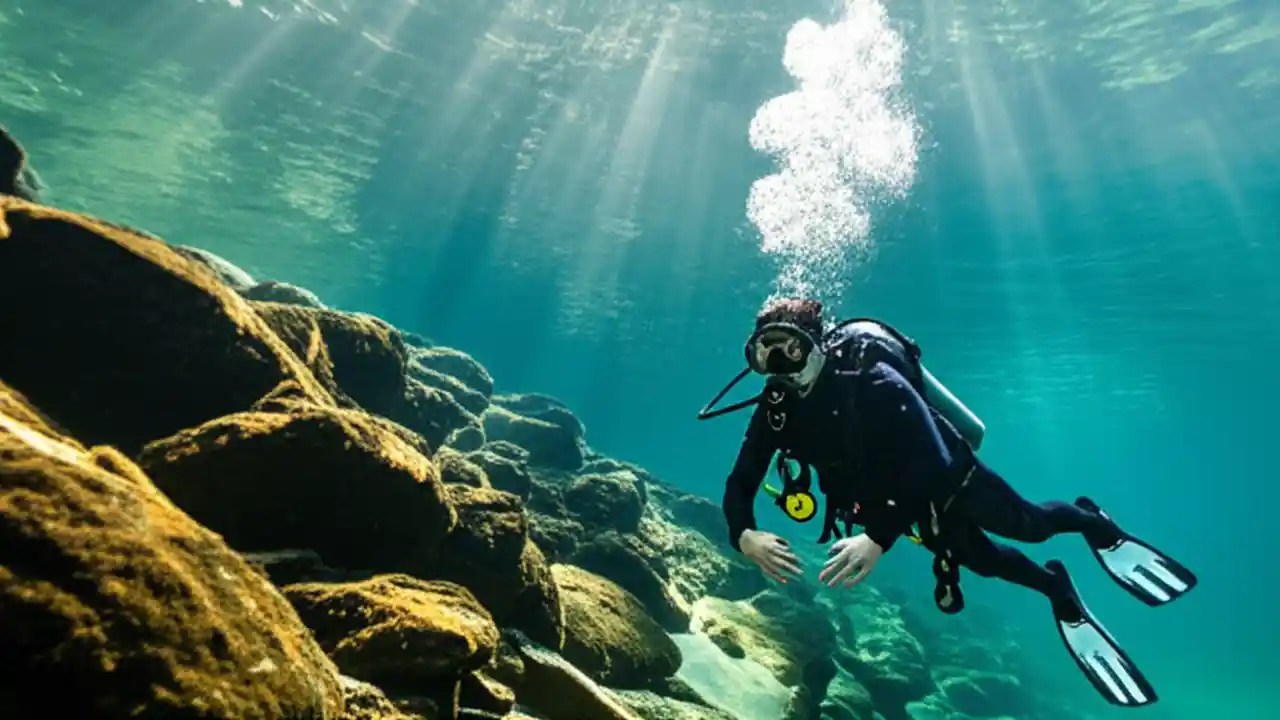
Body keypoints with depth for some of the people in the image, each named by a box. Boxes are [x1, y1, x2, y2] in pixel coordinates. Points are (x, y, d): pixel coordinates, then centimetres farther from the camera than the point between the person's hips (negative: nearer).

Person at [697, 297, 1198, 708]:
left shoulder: (871, 379, -37)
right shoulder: (774, 409, -21)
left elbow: (932, 462, -43)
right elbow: (740, 484, -19)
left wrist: (879, 538, -51)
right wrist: (744, 535, -39)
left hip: (949, 479, -4)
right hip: (900, 501, 5)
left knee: (1027, 525, 19)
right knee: (986, 561, 22)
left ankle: (1092, 522, 54)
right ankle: (1058, 591, 53)